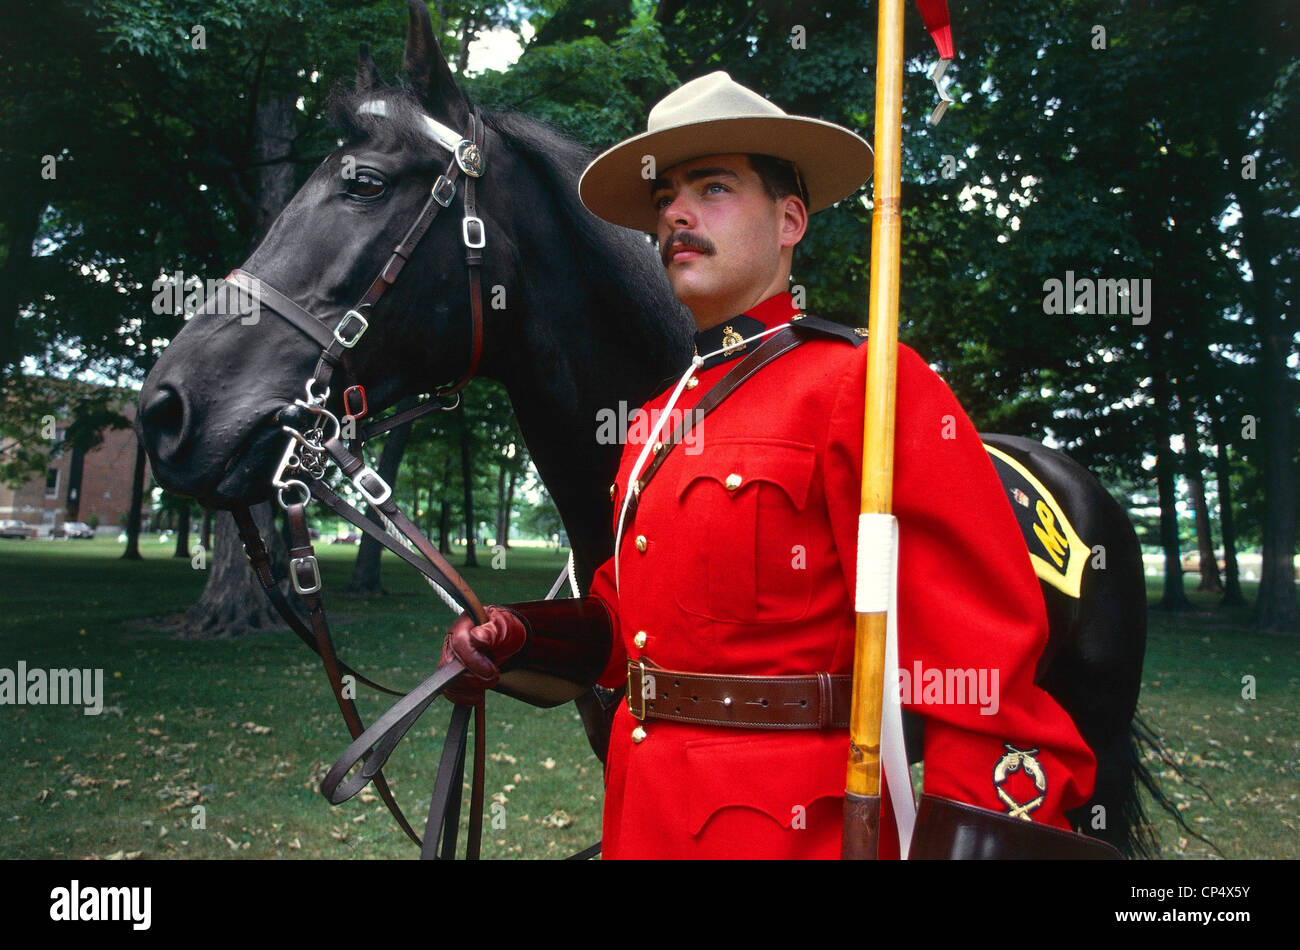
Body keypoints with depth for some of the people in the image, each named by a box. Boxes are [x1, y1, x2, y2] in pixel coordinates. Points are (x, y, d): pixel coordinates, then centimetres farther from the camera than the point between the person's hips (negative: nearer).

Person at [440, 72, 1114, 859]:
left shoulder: (868, 386, -15)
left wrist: (978, 831, -25)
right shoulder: (660, 418, 8)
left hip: (791, 827, -7)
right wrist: (516, 639, -1)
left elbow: (983, 641, -20)